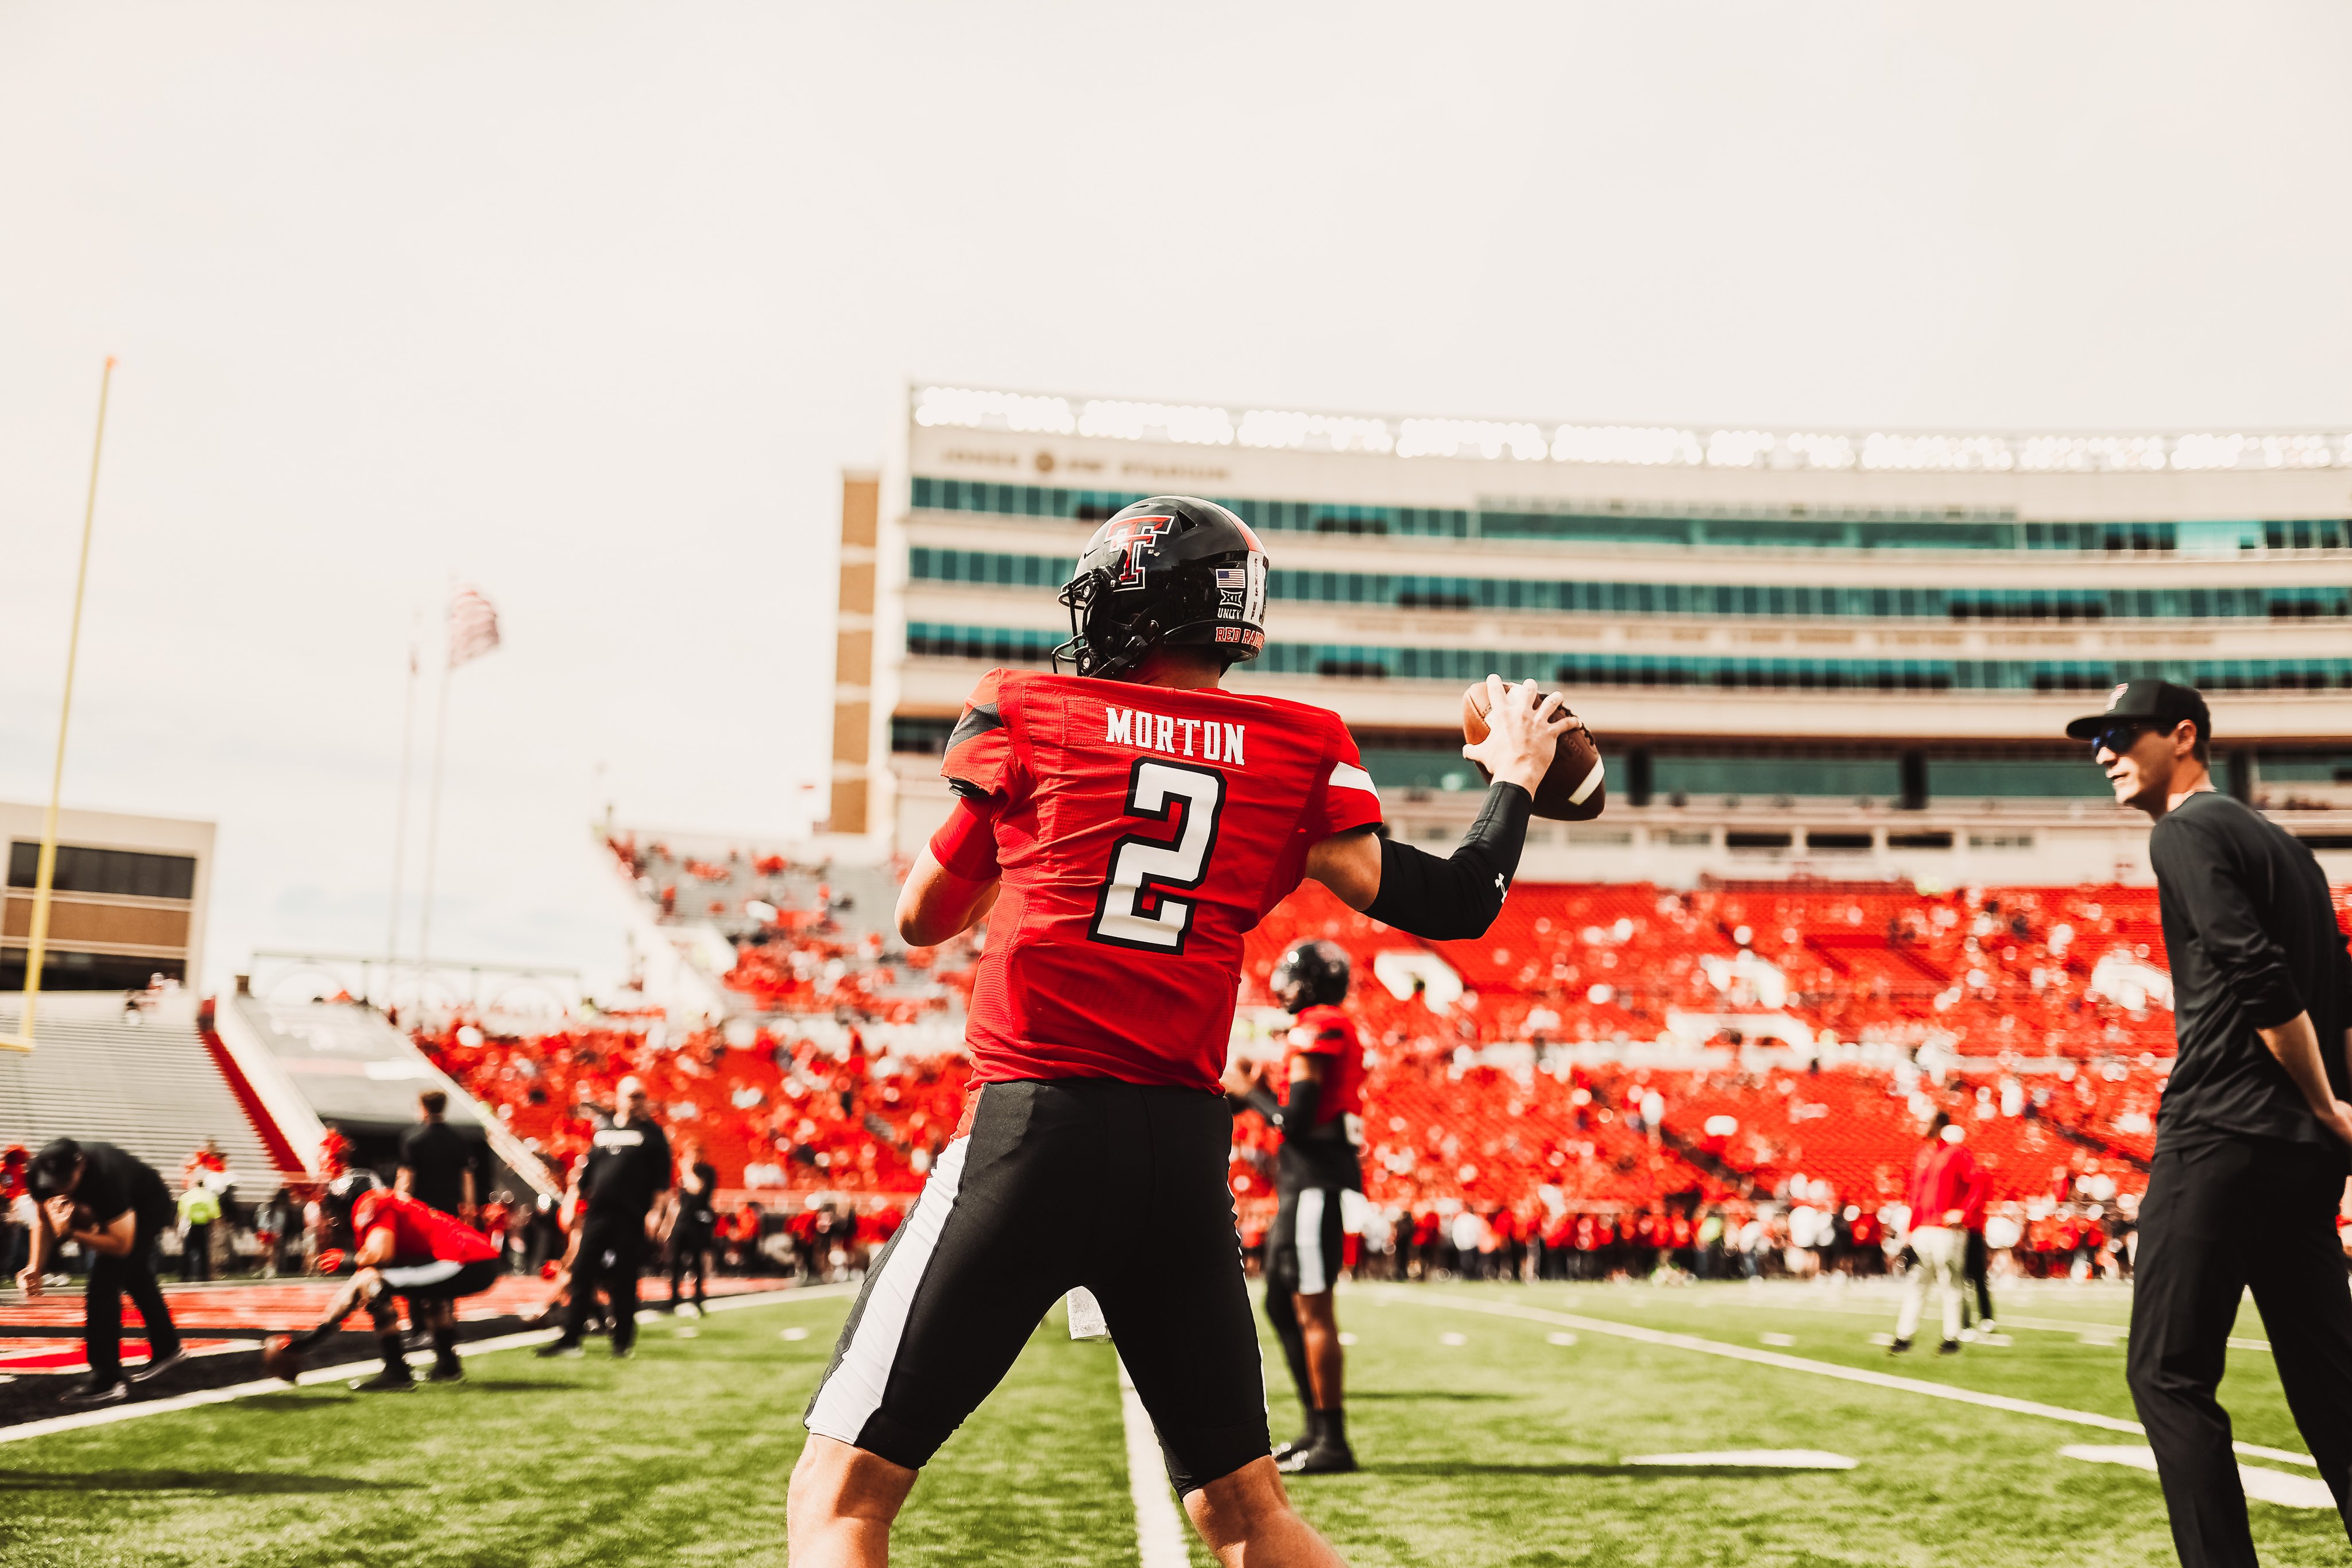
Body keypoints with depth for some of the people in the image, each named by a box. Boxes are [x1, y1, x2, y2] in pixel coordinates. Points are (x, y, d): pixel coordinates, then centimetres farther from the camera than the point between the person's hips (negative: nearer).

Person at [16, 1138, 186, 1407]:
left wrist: (70, 1232, -41)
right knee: (134, 1277, 24)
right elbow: (45, 1222, -8)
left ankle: (107, 1380, -18)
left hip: (150, 1206, -8)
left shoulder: (105, 1176, -42)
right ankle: (167, 1349, 45)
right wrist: (36, 1268, -18)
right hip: (122, 1207, 8)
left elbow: (122, 1244, -36)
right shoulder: (41, 1175, -25)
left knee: (104, 1280, -20)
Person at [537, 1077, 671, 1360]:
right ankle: (570, 1339, 6)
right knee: (581, 1275, 2)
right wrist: (580, 1211, 14)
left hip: (631, 1218, -4)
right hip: (597, 1215, 4)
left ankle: (623, 1341, 9)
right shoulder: (602, 1132, 15)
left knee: (624, 1281, 0)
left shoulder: (652, 1134, 2)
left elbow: (661, 1181, -2)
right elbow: (587, 1177, 19)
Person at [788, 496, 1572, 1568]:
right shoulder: (1298, 753, 8)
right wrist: (1517, 776, 25)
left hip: (1031, 1127, -3)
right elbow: (1454, 907, 8)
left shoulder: (1025, 717, 3)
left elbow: (921, 921, 13)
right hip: (1186, 1150, 4)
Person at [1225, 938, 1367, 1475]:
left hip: (1315, 1182, -10)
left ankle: (1333, 1443, -1)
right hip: (1312, 1183, 10)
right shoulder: (1338, 1030, 18)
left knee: (1315, 1312, -6)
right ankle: (1318, 1428, 22)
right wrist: (1258, 1092, 17)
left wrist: (1247, 1091, -4)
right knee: (1282, 1305, 16)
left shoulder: (1315, 1031, -13)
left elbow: (1298, 1122, -17)